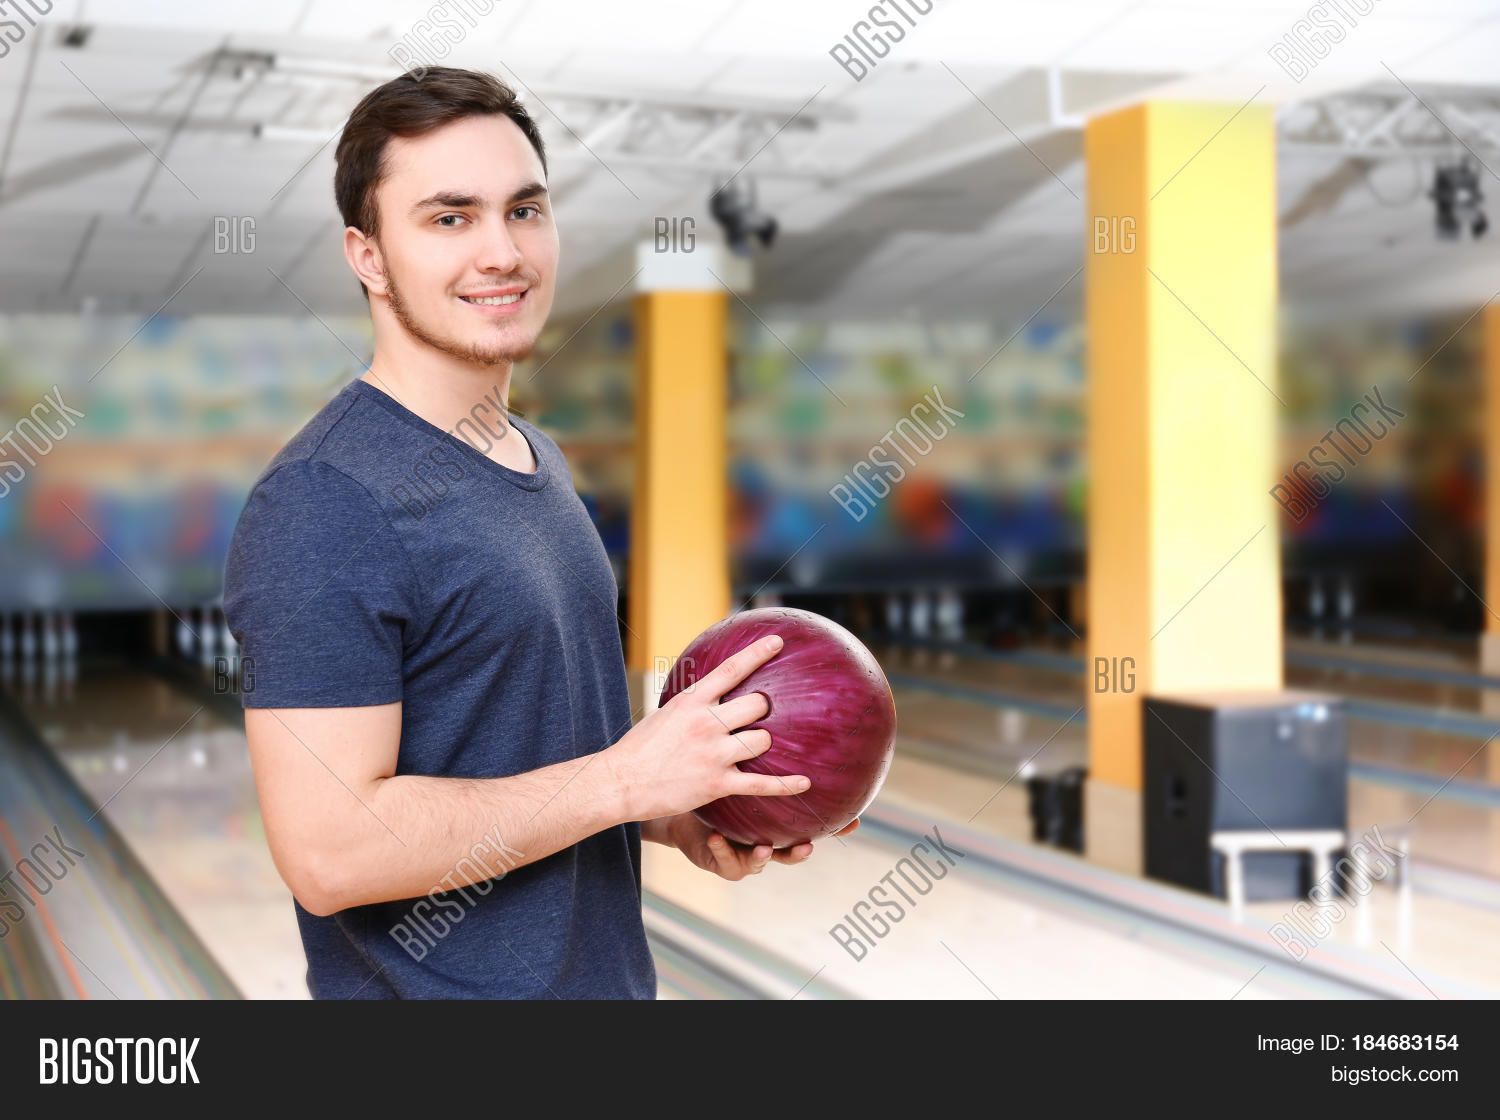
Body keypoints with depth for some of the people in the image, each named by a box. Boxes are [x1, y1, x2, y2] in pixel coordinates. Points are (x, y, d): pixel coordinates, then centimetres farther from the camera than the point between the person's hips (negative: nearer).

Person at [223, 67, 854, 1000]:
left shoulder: (540, 460, 8)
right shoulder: (324, 505, -20)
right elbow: (327, 852, -26)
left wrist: (682, 819, 1)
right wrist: (629, 778, -21)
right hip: (440, 983, -8)